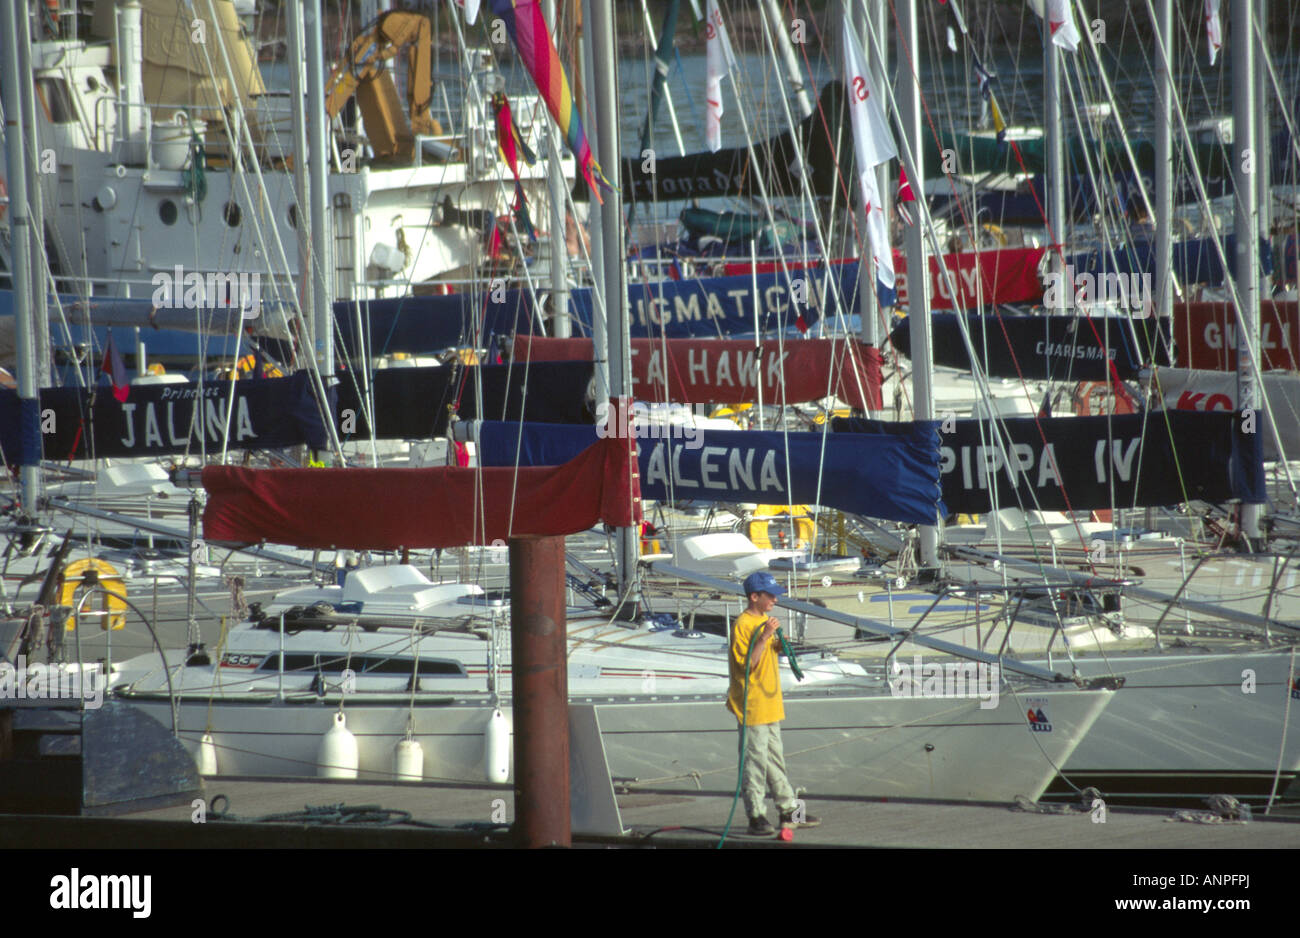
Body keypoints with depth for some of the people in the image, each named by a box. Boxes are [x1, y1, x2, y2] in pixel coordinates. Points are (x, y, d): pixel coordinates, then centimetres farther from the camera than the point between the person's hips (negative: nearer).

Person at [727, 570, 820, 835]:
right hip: (752, 707, -9)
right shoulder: (743, 625, -14)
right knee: (755, 761, -6)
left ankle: (790, 812, 21)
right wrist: (764, 637, -27)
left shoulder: (766, 621, 14)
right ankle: (756, 816, -3)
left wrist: (779, 643, 4)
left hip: (771, 704, 9)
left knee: (775, 760, 15)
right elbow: (747, 664, -21)